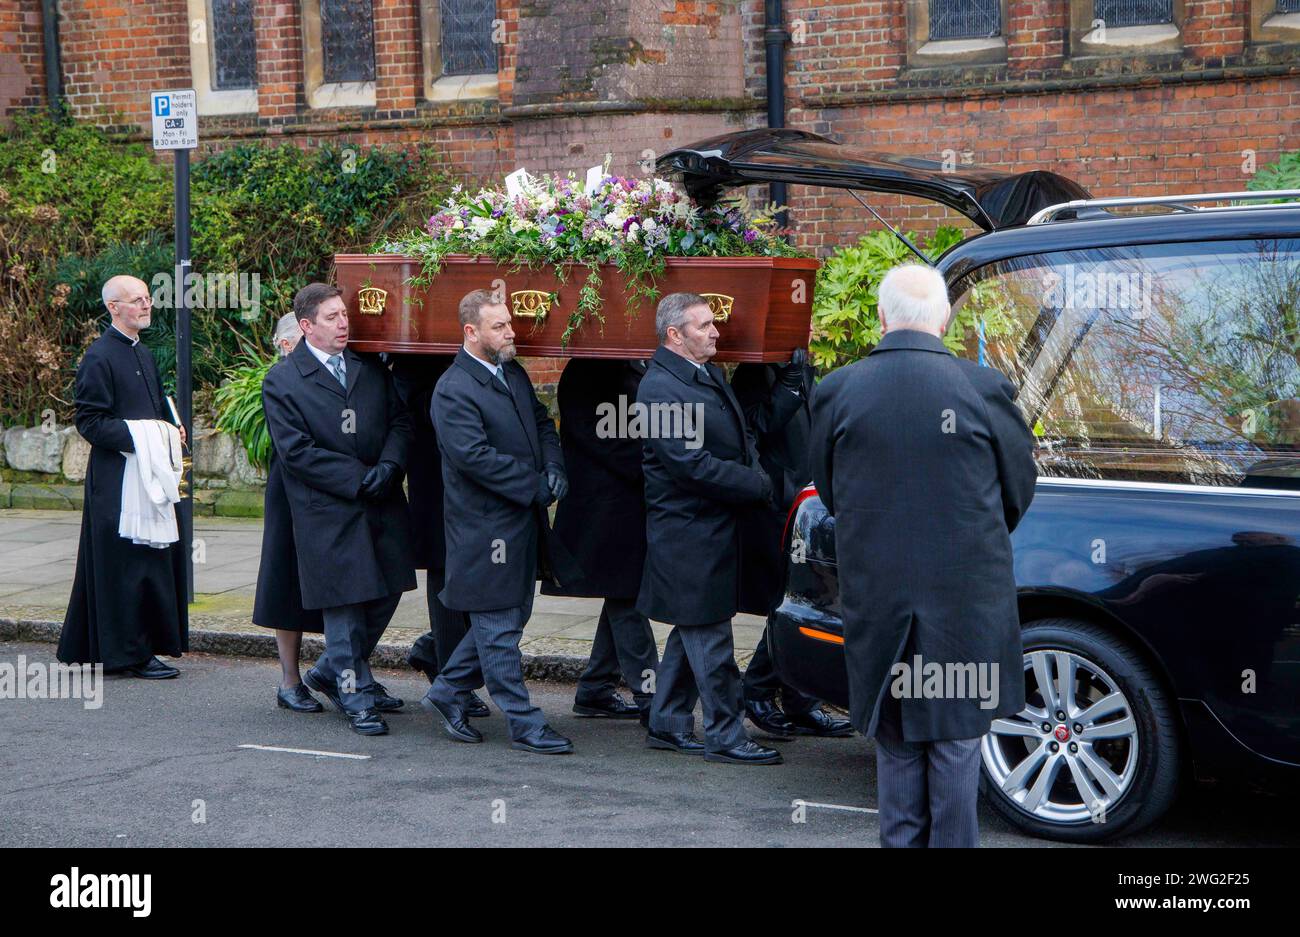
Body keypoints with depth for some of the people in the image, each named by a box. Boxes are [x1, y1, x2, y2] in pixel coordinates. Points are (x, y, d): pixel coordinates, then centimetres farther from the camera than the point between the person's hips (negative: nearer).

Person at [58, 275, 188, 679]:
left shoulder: (142, 353, 16)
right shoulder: (99, 357, -12)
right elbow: (90, 421, -15)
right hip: (118, 479, -9)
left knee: (153, 561, 11)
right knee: (128, 564, -5)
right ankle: (129, 654, 2)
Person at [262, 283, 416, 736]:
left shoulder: (371, 367, 11)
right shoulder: (281, 380, -5)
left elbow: (400, 420, 11)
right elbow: (296, 450, -11)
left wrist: (389, 466, -9)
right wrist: (359, 478, -15)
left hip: (381, 505, 6)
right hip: (328, 511, -5)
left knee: (386, 593, 10)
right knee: (344, 605, -1)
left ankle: (333, 673, 29)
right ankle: (357, 697, 11)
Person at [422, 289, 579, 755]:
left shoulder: (514, 374, 12)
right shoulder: (453, 391, -16)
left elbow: (542, 422, 20)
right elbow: (473, 455, -22)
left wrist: (553, 467, 0)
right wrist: (534, 486, -18)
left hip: (523, 521, 9)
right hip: (485, 527, -9)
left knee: (510, 616, 16)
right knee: (499, 628, 0)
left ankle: (448, 692, 30)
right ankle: (524, 725, 5)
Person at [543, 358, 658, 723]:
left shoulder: (638, 371, 14)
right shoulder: (581, 376, -10)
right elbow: (602, 441, -18)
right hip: (606, 509, -8)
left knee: (624, 597, 12)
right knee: (626, 600, -6)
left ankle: (595, 690, 21)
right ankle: (649, 696, -5)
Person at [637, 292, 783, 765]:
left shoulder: (710, 376, 13)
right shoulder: (659, 389, -18)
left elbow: (740, 437, 21)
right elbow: (693, 465, -22)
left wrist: (755, 472, 0)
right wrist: (760, 486, -16)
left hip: (715, 527, 10)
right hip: (689, 533, -10)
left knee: (691, 632, 16)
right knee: (710, 639, -3)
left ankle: (667, 725, 25)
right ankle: (725, 735, 4)